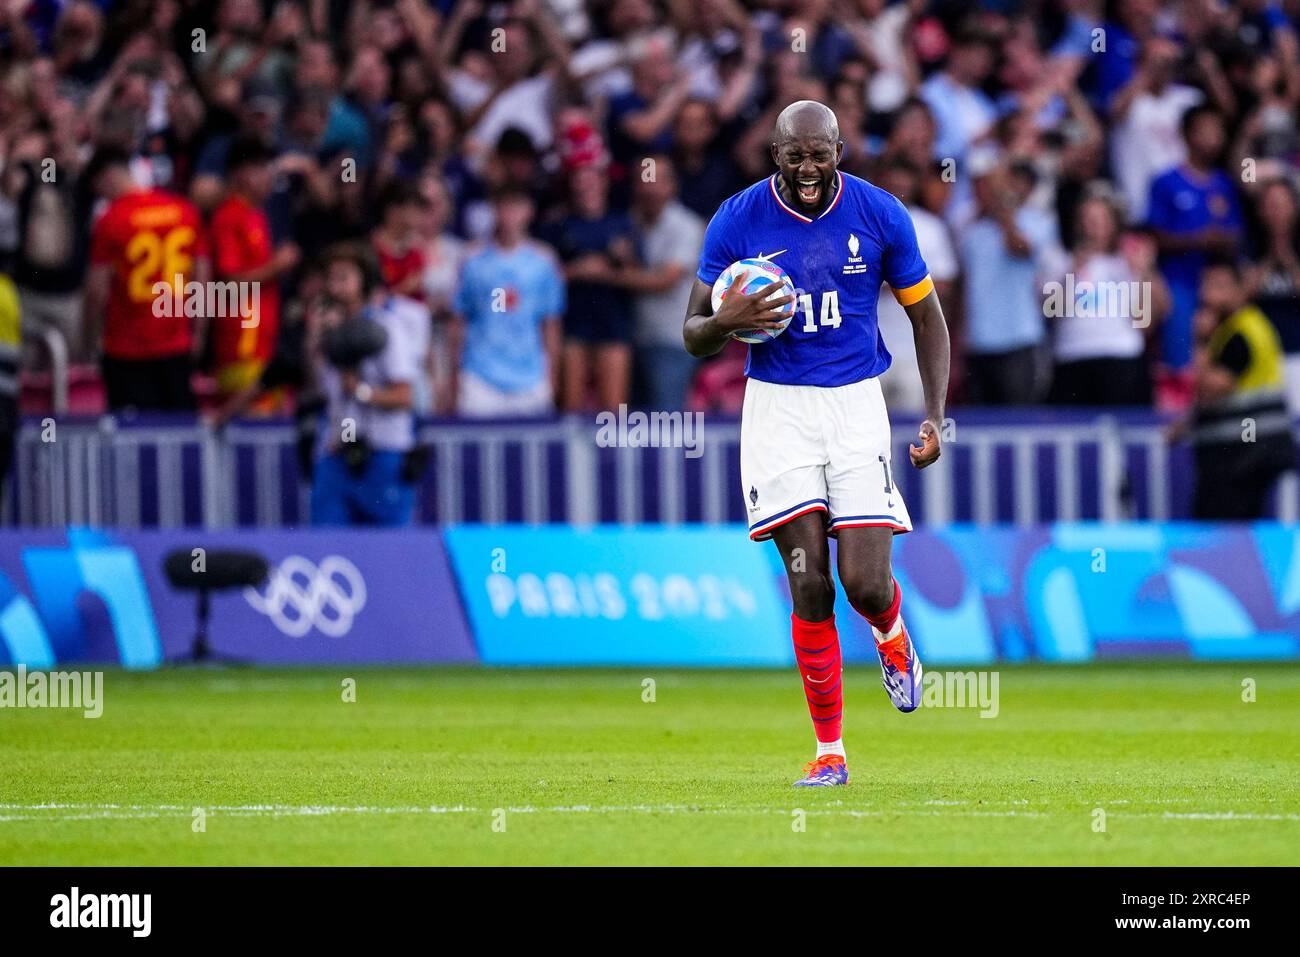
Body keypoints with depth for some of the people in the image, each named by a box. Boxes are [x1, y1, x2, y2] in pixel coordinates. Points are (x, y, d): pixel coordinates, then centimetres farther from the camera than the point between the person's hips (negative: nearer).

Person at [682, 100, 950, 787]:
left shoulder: (879, 215, -2)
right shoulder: (737, 221, -3)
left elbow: (927, 317, 9)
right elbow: (694, 336, 4)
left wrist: (935, 415, -1)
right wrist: (727, 321, -21)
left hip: (857, 404, 0)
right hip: (777, 407, 0)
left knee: (866, 584, -10)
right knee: (810, 587, -7)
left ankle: (892, 639, 29)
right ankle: (828, 751, 4)